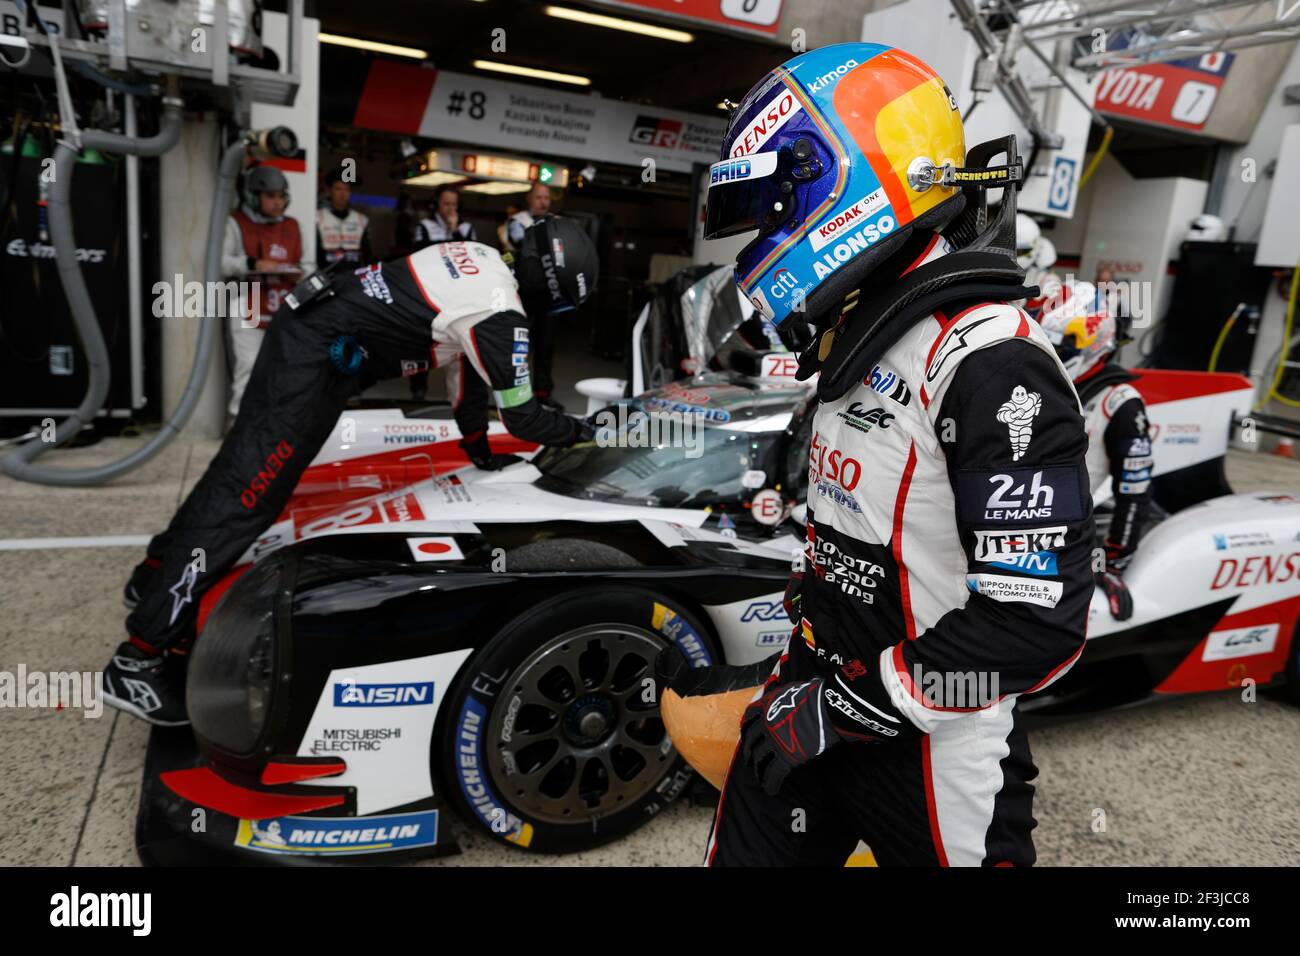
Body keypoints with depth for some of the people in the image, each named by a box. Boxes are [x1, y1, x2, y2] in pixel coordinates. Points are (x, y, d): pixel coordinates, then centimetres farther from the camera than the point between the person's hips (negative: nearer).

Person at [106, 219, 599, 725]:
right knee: (244, 491, -7)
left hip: (302, 334, 10)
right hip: (315, 363, -10)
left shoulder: (483, 259, 12)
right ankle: (138, 661, 0)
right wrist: (579, 430, 9)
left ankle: (158, 577, 36)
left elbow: (466, 363, 20)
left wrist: (480, 450, 25)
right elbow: (522, 417, -9)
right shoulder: (500, 311, -16)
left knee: (238, 472, 19)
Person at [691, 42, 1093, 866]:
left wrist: (844, 708, -20)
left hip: (928, 746, -8)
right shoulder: (859, 337, 5)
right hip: (817, 700, 8)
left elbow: (1037, 622, -27)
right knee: (745, 852, 18)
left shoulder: (996, 365, -24)